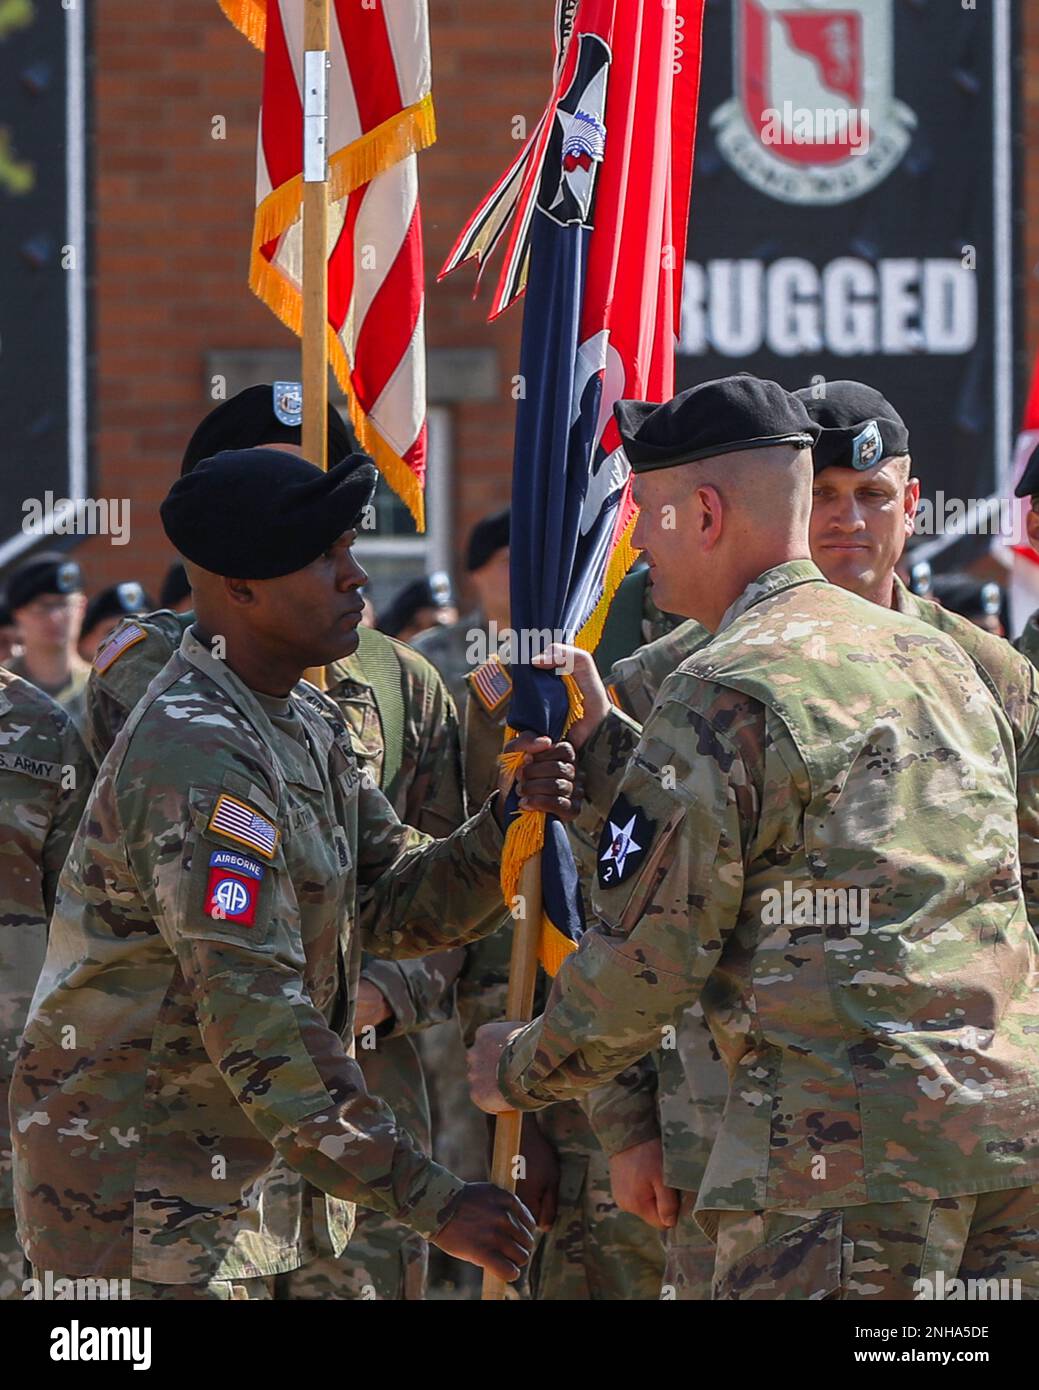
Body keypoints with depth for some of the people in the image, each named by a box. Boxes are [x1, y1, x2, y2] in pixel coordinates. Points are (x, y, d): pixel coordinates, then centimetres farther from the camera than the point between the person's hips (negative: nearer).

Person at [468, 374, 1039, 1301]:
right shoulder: (937, 660, 18)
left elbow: (651, 956, -6)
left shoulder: (724, 697, -8)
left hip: (850, 1148, -8)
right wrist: (603, 747, 29)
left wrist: (518, 1072, 11)